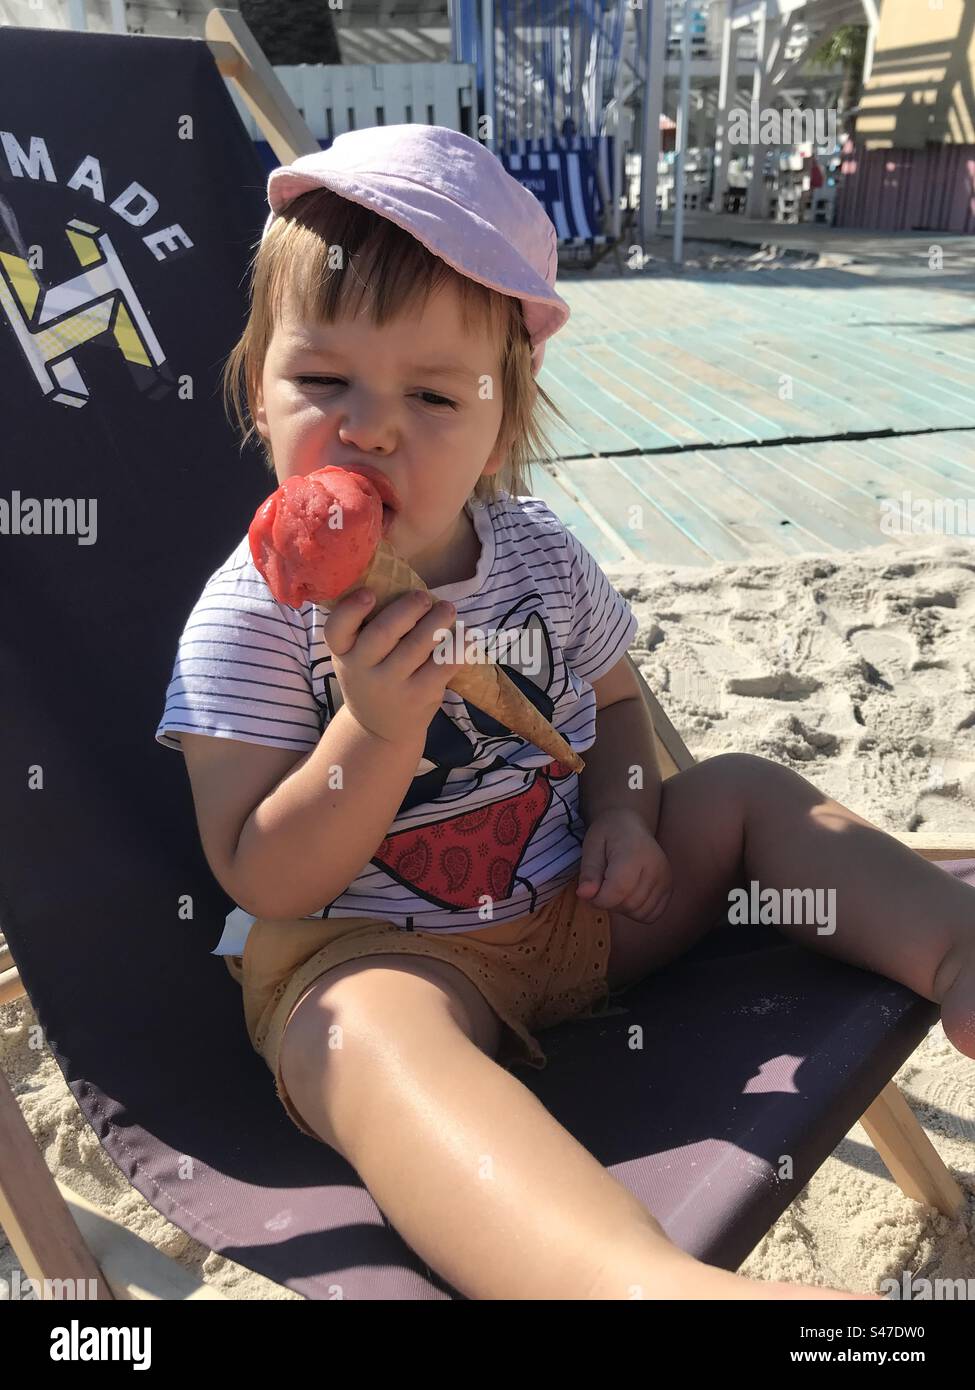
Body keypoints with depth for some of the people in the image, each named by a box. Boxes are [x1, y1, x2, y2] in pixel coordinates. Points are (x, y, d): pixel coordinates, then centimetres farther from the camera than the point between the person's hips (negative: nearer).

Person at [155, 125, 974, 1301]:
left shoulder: (539, 554, -1)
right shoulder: (250, 617, -15)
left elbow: (612, 697, 16)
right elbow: (265, 883, -16)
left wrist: (624, 812, -6)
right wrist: (376, 729, -32)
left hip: (572, 909, 6)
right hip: (369, 954, -5)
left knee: (743, 790, 1)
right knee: (367, 1034, -39)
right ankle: (638, 1275, -60)